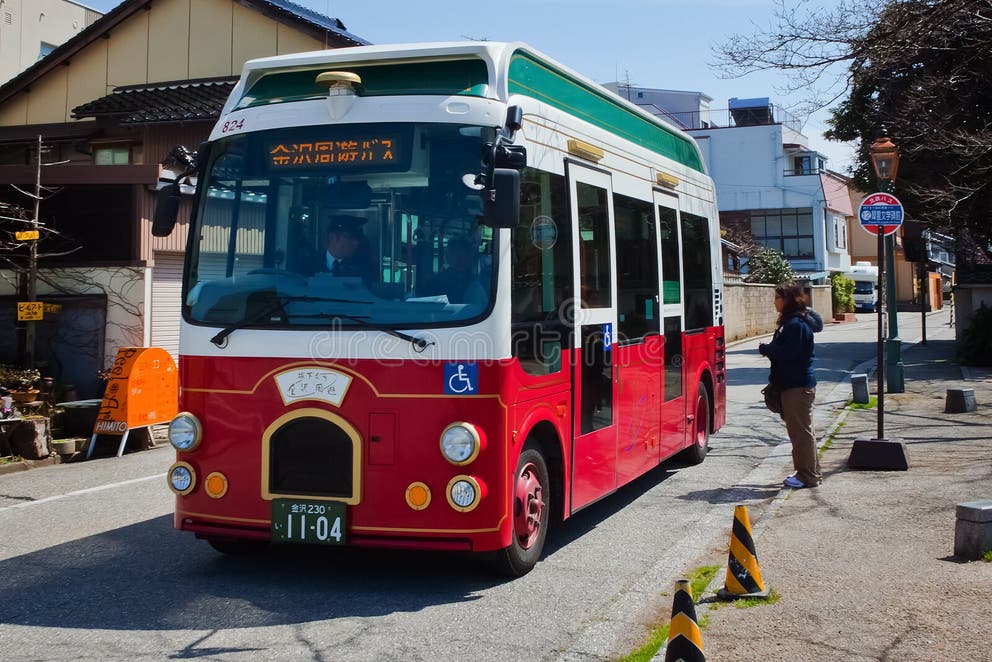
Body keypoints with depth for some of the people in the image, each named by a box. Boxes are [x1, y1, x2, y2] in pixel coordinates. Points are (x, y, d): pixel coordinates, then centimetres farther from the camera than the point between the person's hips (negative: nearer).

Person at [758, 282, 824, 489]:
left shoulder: (796, 324, -17)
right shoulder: (790, 322, 16)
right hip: (793, 384, 11)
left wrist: (765, 349, -11)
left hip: (798, 386, -11)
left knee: (801, 431, -5)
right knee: (798, 430, 16)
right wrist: (769, 349, 6)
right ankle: (807, 472, 24)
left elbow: (788, 353, -23)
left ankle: (808, 477, 1)